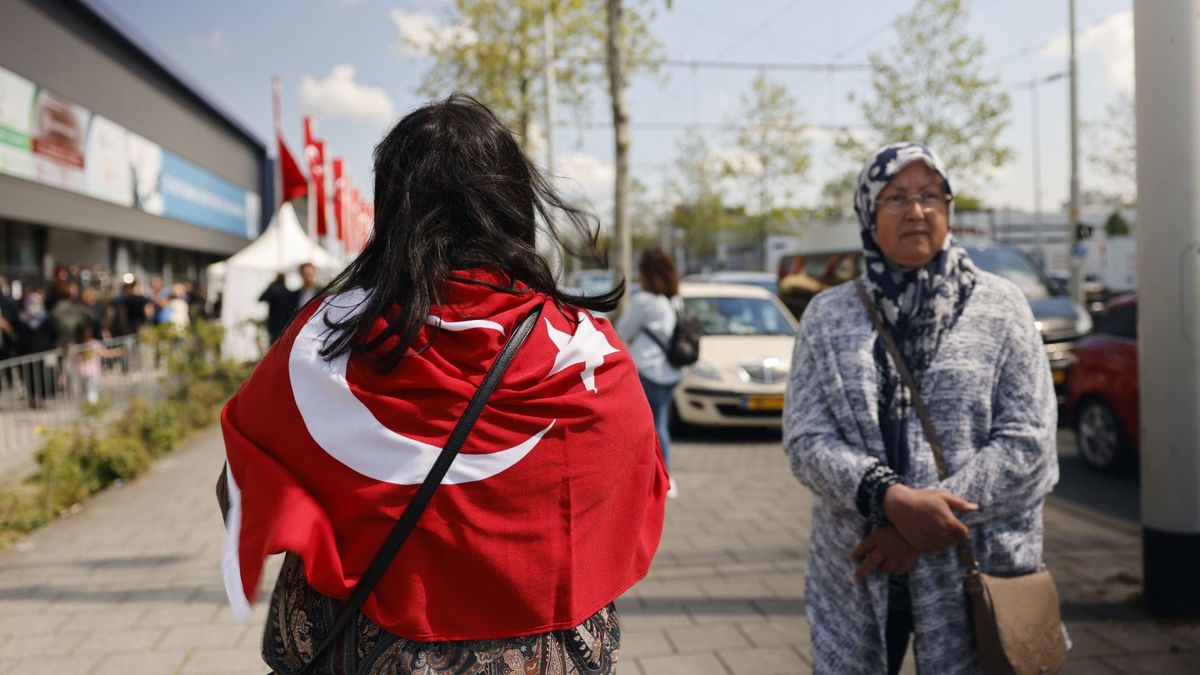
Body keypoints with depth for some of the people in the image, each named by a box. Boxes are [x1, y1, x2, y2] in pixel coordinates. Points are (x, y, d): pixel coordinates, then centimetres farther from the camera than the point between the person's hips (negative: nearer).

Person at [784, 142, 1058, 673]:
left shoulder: (1000, 306, 1)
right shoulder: (828, 315, 4)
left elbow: (1027, 441, -6)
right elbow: (804, 439, -3)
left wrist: (919, 528, -13)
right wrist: (893, 499, -19)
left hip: (973, 569, -1)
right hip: (854, 573, 1)